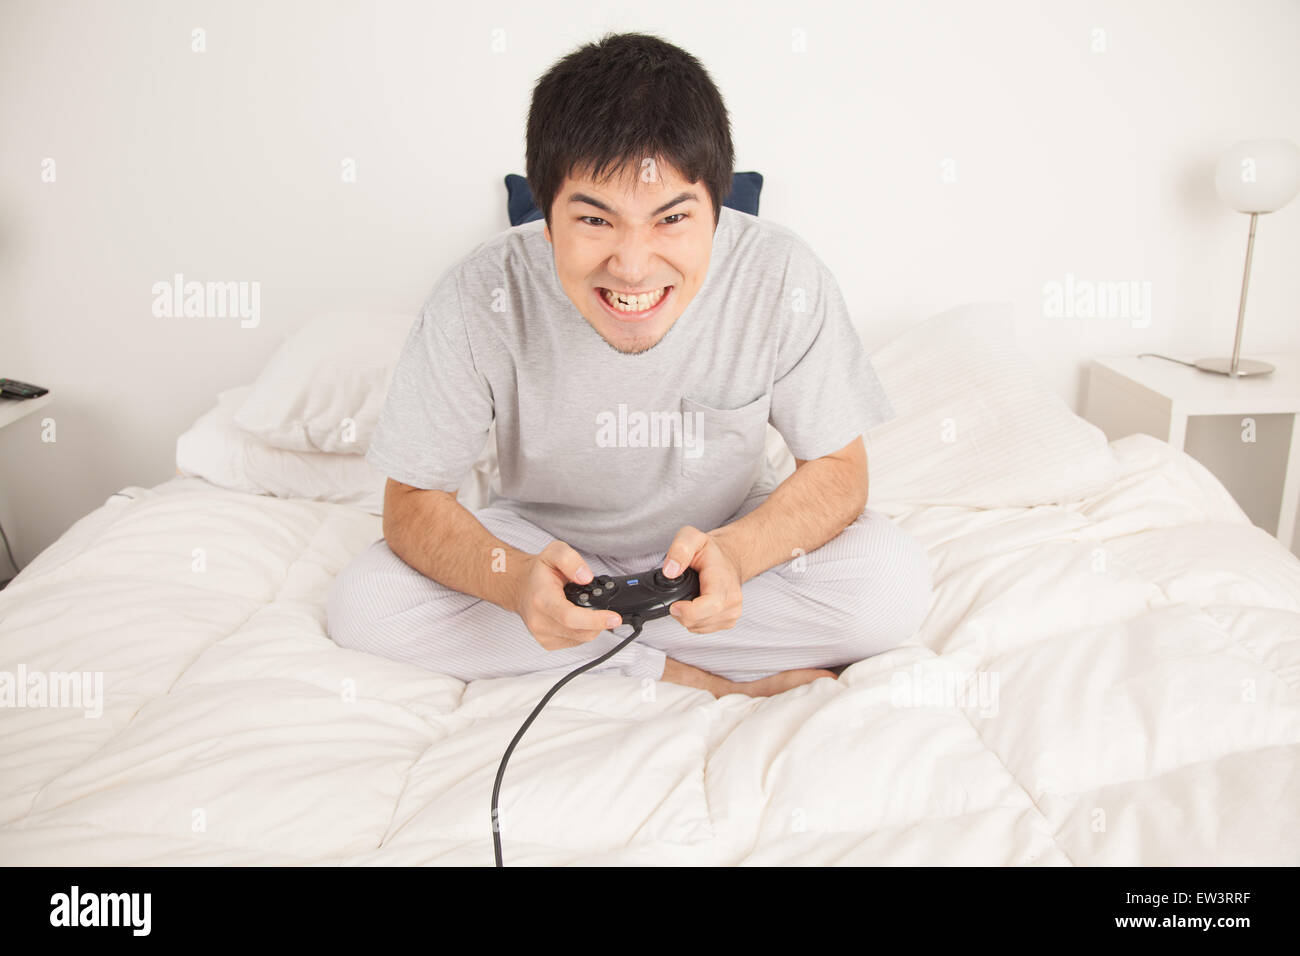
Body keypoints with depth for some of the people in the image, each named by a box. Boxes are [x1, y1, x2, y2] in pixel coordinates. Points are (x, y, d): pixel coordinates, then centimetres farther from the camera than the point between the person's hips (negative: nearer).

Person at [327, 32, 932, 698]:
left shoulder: (782, 279, -23)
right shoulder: (481, 298, -24)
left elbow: (838, 468, -13)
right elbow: (414, 503, -17)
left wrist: (734, 552, -35)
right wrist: (515, 580, -39)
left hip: (731, 536, 0)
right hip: (546, 540, 1)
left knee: (896, 581, -24)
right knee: (361, 604, -23)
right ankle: (701, 677, -17)